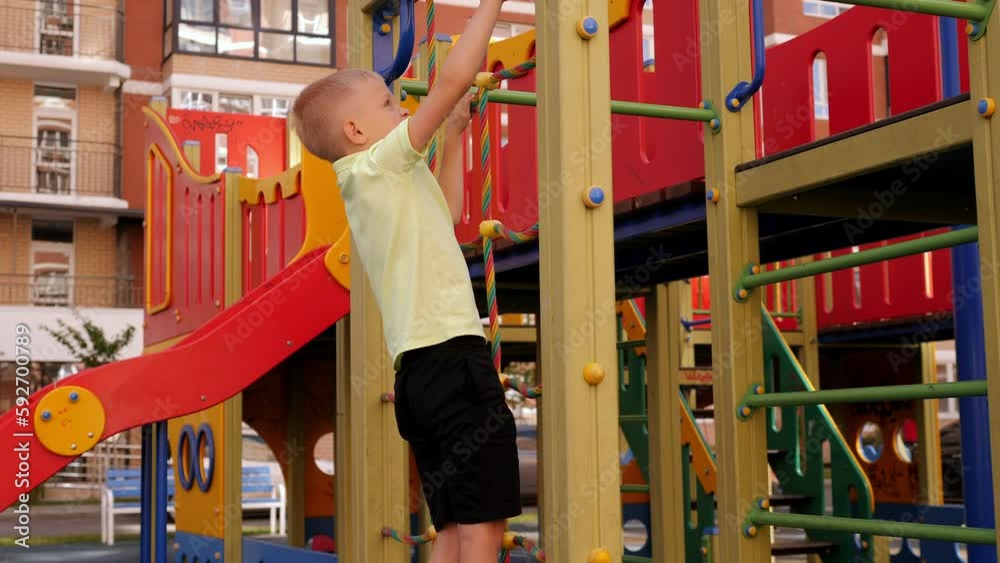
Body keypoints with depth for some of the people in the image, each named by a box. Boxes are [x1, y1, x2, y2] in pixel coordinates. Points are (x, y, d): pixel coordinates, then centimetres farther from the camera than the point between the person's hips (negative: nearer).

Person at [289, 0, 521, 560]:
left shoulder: (371, 185, 22)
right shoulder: (382, 162, -3)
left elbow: (447, 212, 37)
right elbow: (454, 79, -8)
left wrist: (456, 133, 37)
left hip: (420, 368, 9)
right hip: (453, 355, -9)